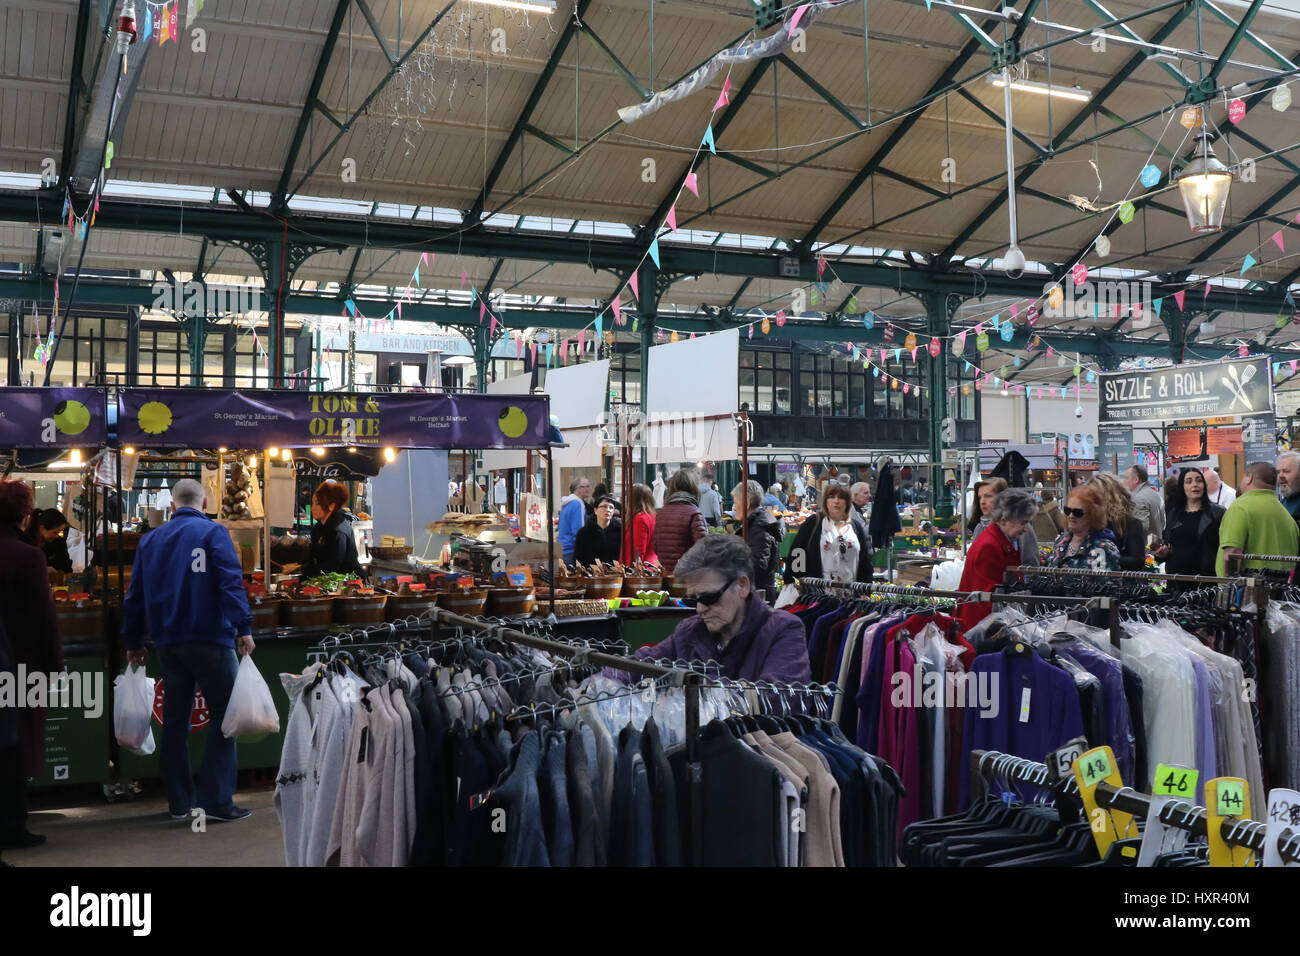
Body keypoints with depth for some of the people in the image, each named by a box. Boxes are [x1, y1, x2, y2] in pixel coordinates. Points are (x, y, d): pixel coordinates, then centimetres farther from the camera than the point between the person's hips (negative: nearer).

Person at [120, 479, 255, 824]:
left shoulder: (150, 540, 12)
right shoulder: (213, 533, -4)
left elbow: (135, 595, 15)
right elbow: (231, 582, -17)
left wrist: (133, 642, 21)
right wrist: (243, 627, -20)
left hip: (168, 644, 5)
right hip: (210, 640, -5)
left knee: (175, 720, 13)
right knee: (223, 716, 0)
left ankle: (179, 801, 17)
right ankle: (216, 801, -6)